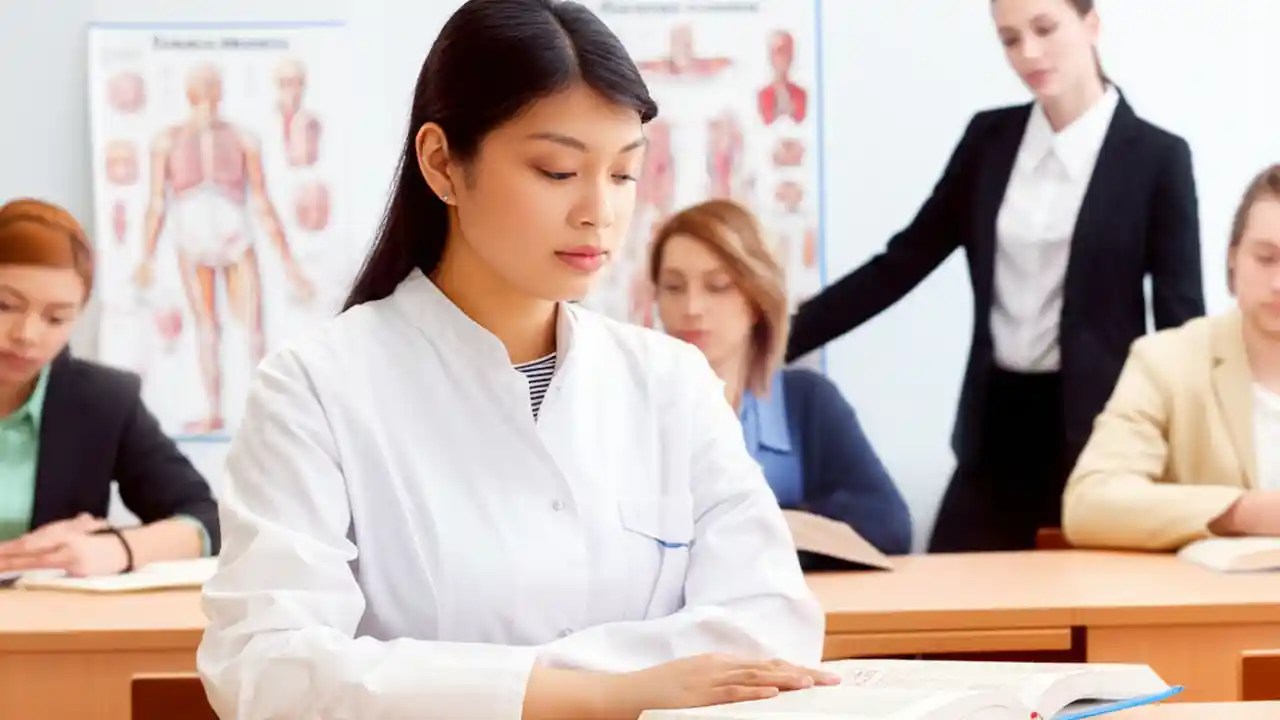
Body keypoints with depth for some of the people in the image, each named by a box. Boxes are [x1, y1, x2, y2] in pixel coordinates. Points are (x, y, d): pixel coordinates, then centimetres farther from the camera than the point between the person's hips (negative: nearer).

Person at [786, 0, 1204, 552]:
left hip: (1095, 429, -4)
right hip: (999, 424, 4)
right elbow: (902, 263, 10)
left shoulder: (1156, 156, -4)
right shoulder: (990, 138, 8)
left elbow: (1180, 316, -3)